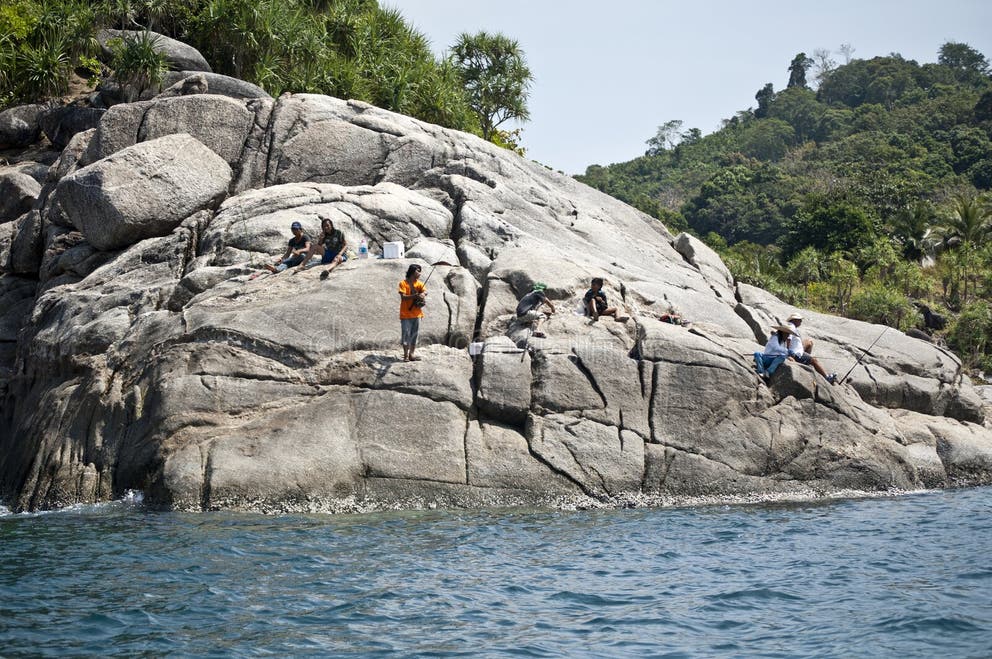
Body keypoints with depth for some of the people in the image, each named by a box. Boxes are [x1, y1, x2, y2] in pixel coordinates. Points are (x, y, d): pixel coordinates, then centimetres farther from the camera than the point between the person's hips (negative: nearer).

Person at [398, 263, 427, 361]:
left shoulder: (419, 283, 10)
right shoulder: (403, 283, -4)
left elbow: (425, 291, -9)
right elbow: (403, 297, -15)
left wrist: (422, 294, -33)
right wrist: (415, 296, -30)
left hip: (416, 314, 5)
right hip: (406, 314, -5)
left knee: (415, 335, 7)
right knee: (406, 334, -3)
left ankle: (411, 354, 14)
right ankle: (406, 355, 2)